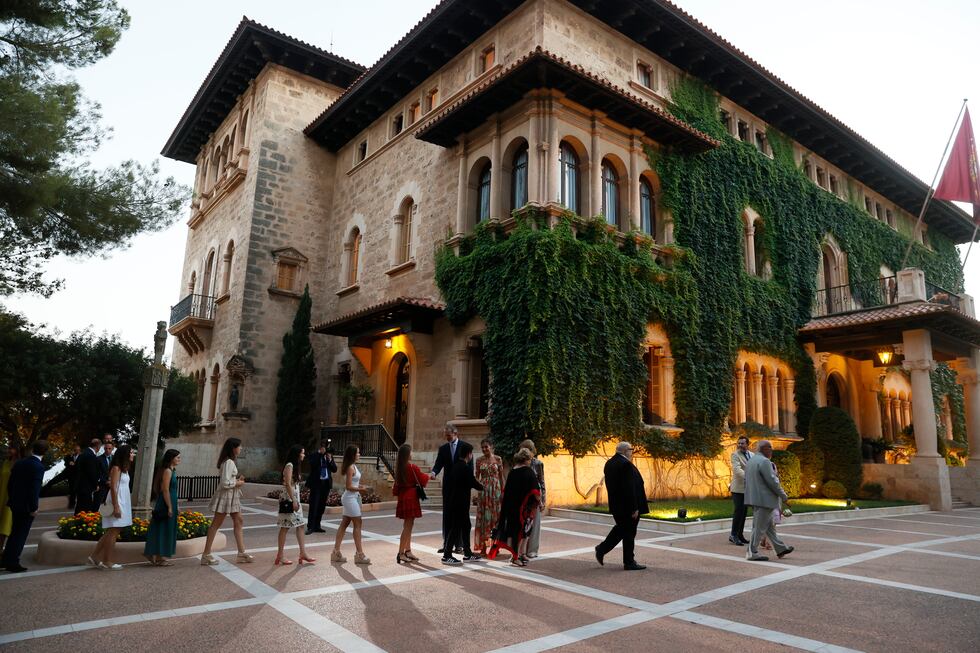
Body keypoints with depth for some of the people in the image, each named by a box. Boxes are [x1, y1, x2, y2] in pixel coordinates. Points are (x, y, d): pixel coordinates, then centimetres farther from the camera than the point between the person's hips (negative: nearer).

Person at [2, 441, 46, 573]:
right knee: (21, 534, 3)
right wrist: (34, 508, -13)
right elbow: (34, 489, -21)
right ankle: (13, 563, 7)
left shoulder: (18, 463, 4)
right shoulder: (38, 467, -19)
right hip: (26, 506, -7)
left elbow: (10, 484, 10)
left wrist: (12, 499, 19)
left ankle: (6, 560, 28)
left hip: (15, 504, 7)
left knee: (14, 532, 20)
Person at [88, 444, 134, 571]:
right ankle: (107, 561, 3)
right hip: (116, 503, -9)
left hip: (123, 503, 9)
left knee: (111, 532, 12)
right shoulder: (116, 468, -13)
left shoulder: (124, 468, 15)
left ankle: (94, 557, 18)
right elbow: (113, 488, -18)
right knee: (113, 532, -3)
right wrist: (116, 507, -22)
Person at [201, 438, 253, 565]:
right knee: (216, 524, -1)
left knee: (238, 521, 10)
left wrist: (238, 479, 4)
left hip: (233, 496, 10)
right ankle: (206, 555, 7)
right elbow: (225, 483, -24)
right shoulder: (228, 462, -19)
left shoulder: (231, 462, 12)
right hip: (225, 495, -10)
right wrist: (238, 483, -11)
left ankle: (242, 553, 13)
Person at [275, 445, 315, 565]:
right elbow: (288, 484, -19)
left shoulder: (295, 466, 15)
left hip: (295, 500, 9)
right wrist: (293, 501, -21)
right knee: (285, 527, -2)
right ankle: (280, 555, 5)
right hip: (289, 500, -9)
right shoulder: (289, 466, -13)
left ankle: (303, 553, 9)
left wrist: (297, 501, 15)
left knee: (300, 526, 7)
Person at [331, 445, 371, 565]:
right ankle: (359, 554, 1)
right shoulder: (351, 467, -18)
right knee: (357, 524, -4)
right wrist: (361, 490, -12)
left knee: (344, 524, 11)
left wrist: (359, 486, 7)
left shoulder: (351, 466, 11)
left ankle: (336, 552, 15)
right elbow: (348, 487, -19)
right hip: (350, 498, -9)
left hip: (352, 498, 9)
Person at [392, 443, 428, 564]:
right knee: (407, 527, -4)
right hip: (411, 498, -8)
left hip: (402, 498, 8)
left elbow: (396, 484, 12)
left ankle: (408, 551, 23)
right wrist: (427, 476, 13)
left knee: (408, 526, 16)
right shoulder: (413, 468, -16)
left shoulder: (399, 468, 4)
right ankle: (401, 553, -5)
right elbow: (423, 480, -6)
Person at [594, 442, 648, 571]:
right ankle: (629, 563, 11)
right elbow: (629, 489, -23)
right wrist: (634, 508, -19)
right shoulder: (626, 464, -20)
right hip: (627, 506, -9)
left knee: (621, 529, 21)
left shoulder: (609, 463, 8)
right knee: (629, 533, 2)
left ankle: (602, 548, 18)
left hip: (616, 505, 9)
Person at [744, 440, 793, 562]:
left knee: (769, 525, 16)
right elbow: (772, 481, -18)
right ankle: (752, 552, 3)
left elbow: (746, 480, 18)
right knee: (760, 527, -2)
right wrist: (783, 495, -7)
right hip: (763, 499, -10)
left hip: (754, 498, 10)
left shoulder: (750, 461, 14)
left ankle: (780, 549, 25)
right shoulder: (764, 461, -17)